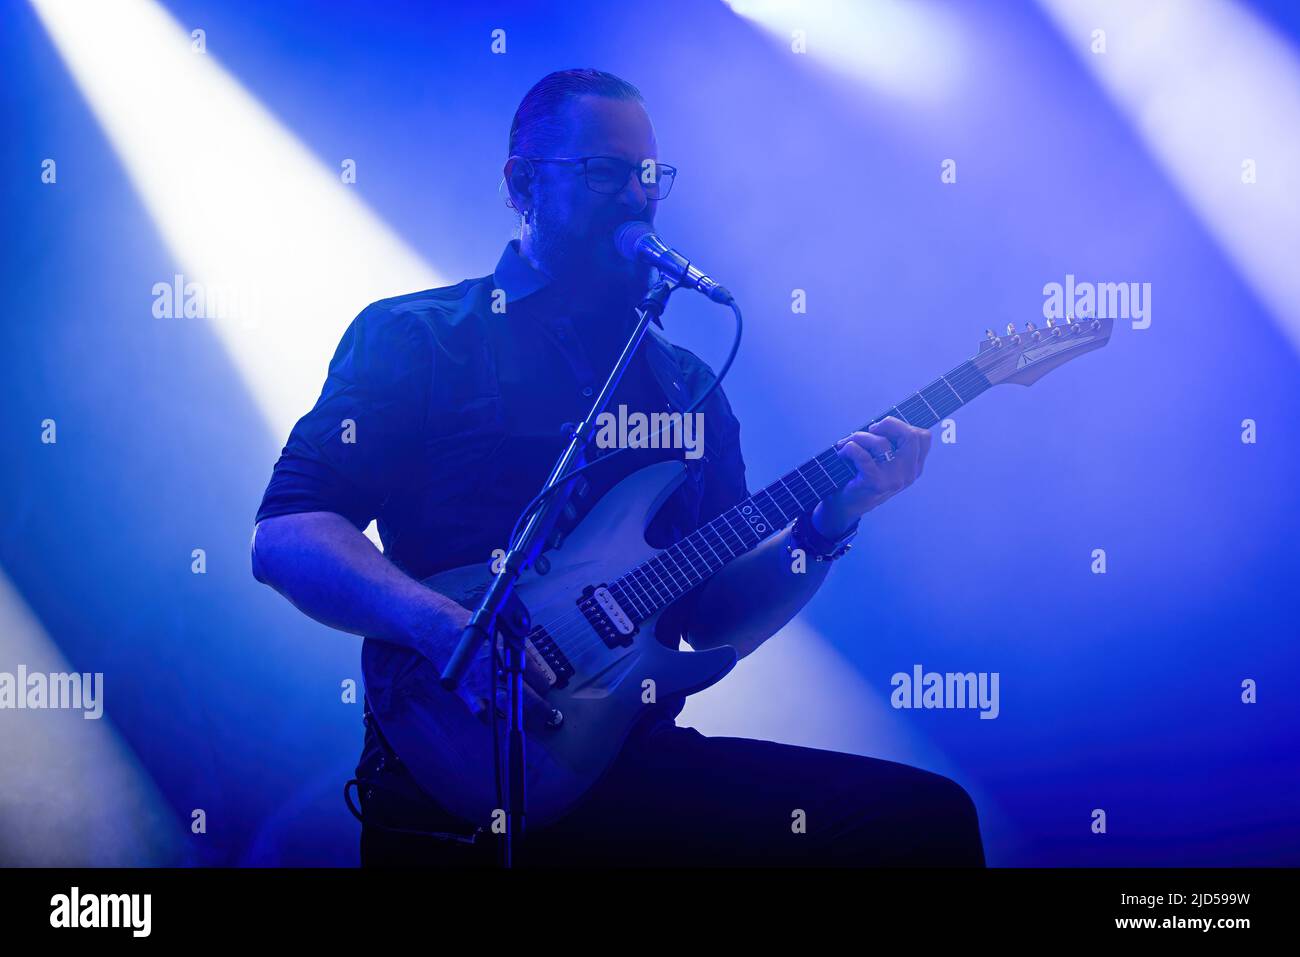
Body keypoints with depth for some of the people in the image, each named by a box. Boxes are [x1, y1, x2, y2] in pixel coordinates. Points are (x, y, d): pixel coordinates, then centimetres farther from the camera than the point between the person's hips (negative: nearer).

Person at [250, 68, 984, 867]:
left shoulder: (685, 381, 18)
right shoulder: (418, 337, 4)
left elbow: (716, 621, 14)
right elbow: (285, 534, -7)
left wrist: (827, 526, -4)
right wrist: (454, 634, -22)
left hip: (637, 758, 6)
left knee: (931, 815, -16)